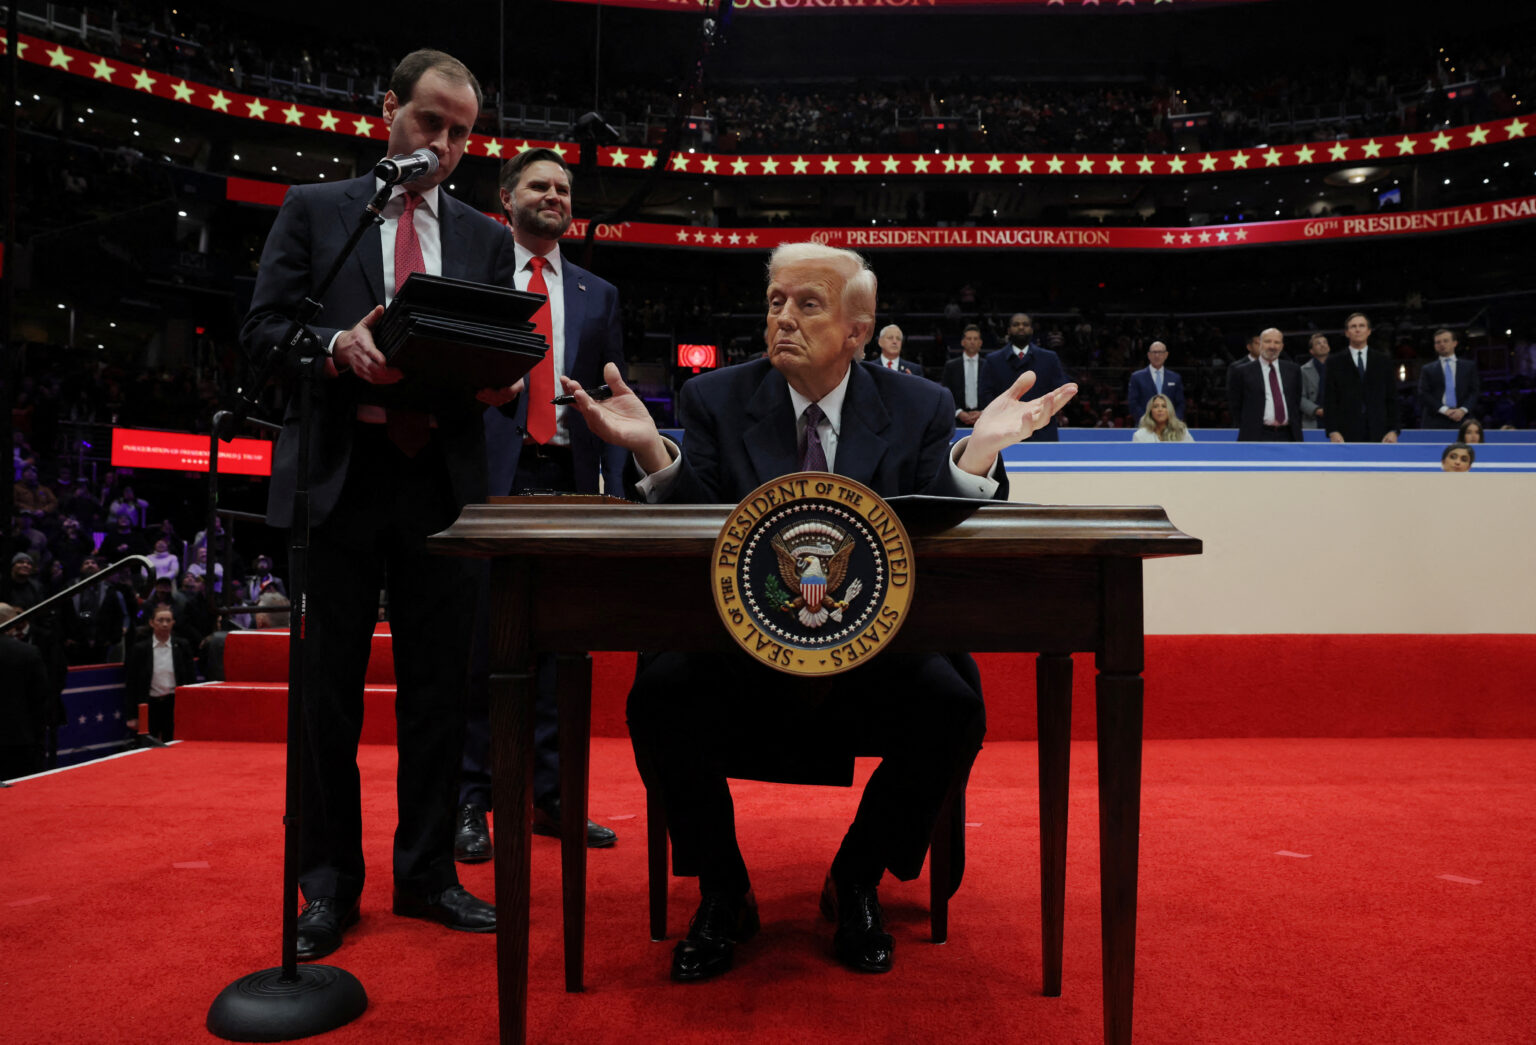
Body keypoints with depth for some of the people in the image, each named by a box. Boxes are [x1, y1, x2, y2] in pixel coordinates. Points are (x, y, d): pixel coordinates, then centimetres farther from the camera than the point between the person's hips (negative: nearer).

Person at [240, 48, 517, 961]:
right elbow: (262, 329, 4)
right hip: (339, 476, -2)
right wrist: (337, 345, -16)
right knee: (329, 687, 4)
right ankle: (329, 882, 19)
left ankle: (428, 872, 19)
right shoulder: (313, 210, 10)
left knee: (439, 683, 6)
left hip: (444, 482, 2)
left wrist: (498, 381, -11)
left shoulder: (485, 239, 16)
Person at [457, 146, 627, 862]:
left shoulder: (598, 295, 19)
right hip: (489, 476, -3)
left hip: (569, 479, 3)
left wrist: (615, 488, 2)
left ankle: (552, 797, 15)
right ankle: (470, 801, 7)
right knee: (479, 635, -2)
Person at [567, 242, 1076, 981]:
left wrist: (978, 454, -24)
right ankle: (723, 894, 0)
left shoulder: (919, 408, 5)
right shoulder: (715, 400, 5)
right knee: (659, 693, -28)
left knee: (952, 706, -27)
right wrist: (653, 452, -23)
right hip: (739, 653, 0)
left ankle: (855, 885, 2)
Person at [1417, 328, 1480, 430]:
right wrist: (1444, 410, -10)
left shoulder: (1469, 366, 19)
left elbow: (1475, 391, 11)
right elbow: (1424, 394, 4)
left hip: (1461, 419, 1)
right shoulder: (1428, 369, 16)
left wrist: (1463, 410, -7)